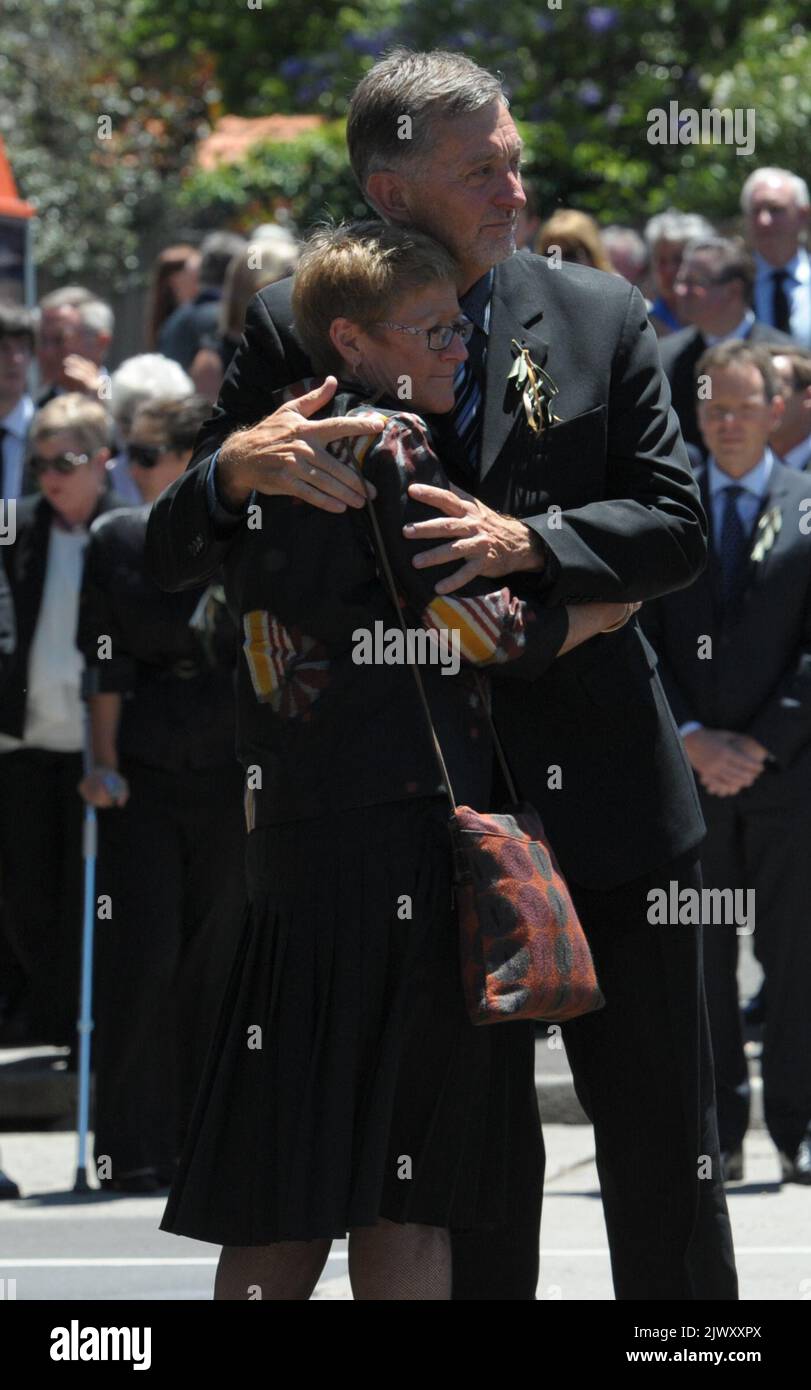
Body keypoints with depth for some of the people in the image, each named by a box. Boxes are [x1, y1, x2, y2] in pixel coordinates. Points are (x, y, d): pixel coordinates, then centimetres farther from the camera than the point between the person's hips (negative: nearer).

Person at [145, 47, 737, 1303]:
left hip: (602, 786, 1)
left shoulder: (601, 317, 3)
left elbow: (677, 527, -1)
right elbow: (183, 544, -2)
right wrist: (236, 467, -24)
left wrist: (530, 542, -19)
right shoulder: (296, 330, -1)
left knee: (661, 1133, 6)